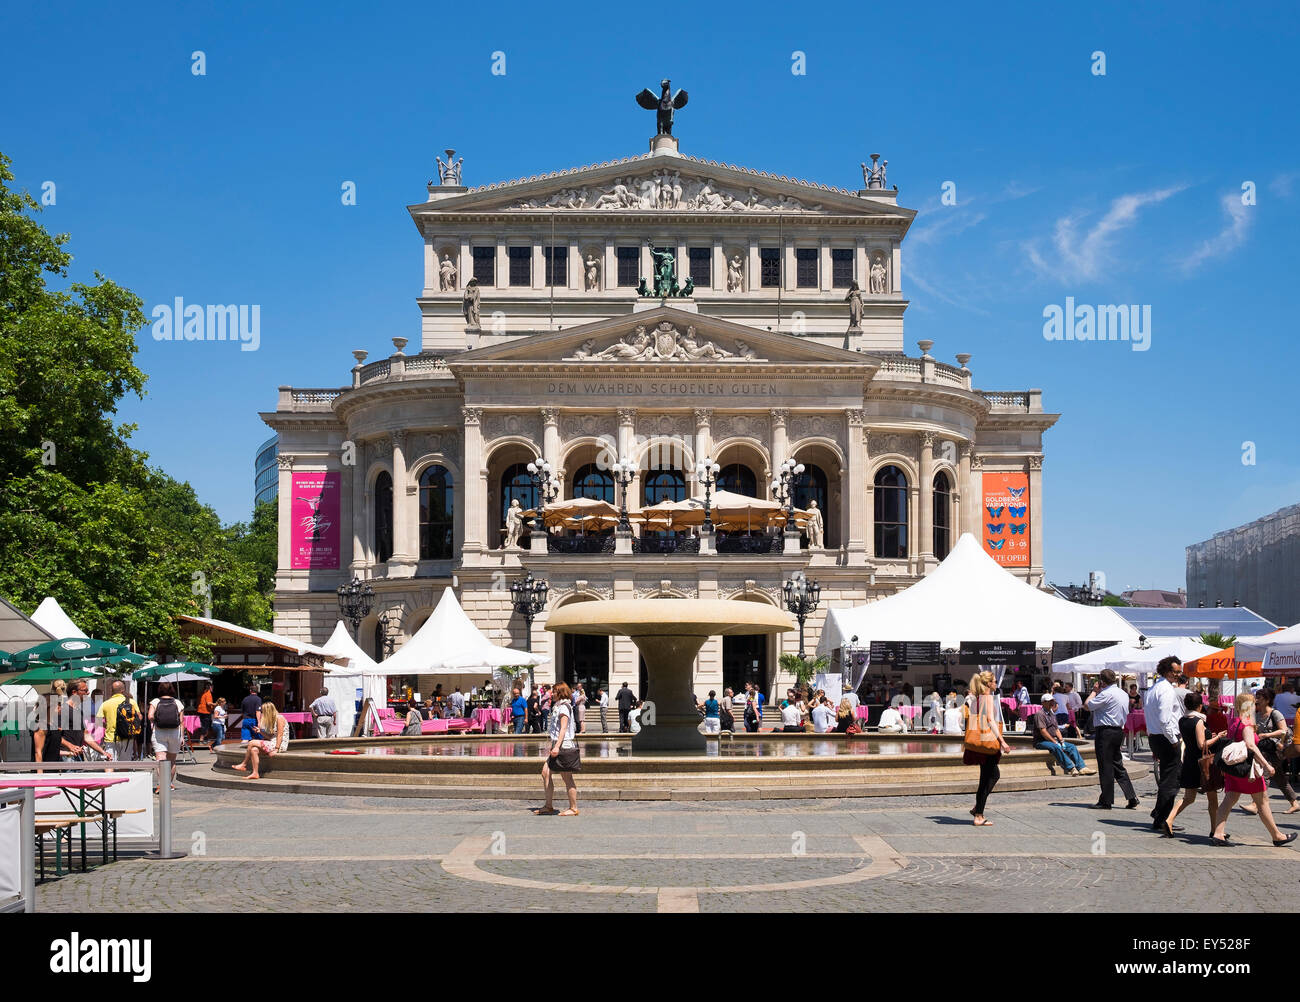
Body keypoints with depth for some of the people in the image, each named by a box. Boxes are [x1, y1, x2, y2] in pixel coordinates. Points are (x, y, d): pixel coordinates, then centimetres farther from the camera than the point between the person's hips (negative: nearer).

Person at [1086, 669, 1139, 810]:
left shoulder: (1106, 694, -16)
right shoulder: (1124, 694, 12)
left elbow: (1087, 705, -12)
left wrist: (1094, 691, 2)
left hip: (1105, 732, -9)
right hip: (1119, 731, 9)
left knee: (1105, 767, -3)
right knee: (1118, 765, 14)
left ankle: (1106, 801, 1)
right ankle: (1132, 797, 10)